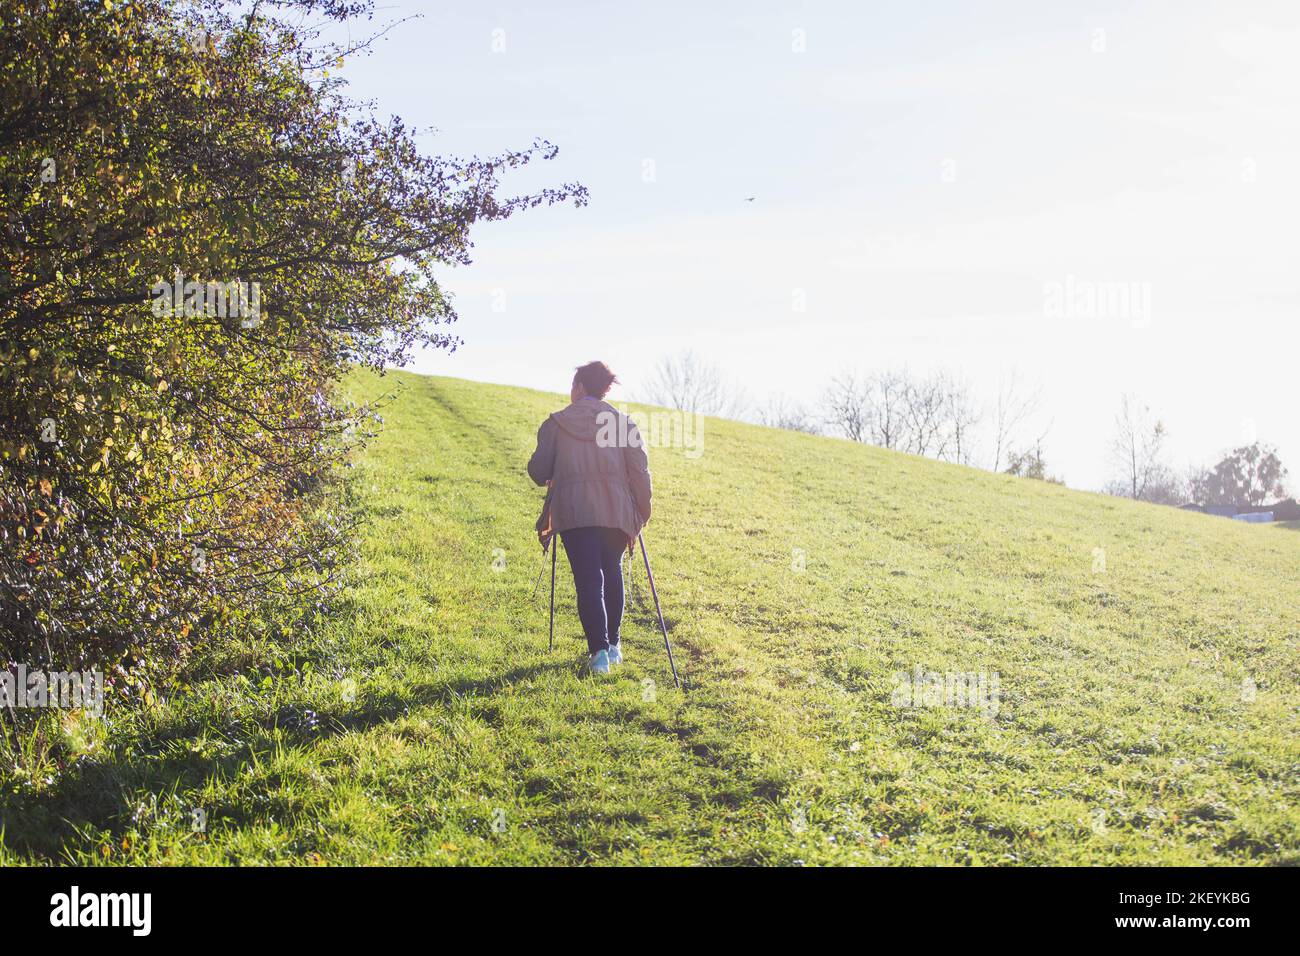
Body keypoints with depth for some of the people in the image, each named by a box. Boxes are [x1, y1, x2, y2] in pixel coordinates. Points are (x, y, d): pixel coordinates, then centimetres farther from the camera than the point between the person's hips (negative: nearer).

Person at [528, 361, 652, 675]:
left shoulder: (556, 423, 6)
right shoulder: (623, 422, 9)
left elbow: (538, 471, 4)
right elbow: (640, 471, 3)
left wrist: (554, 477, 27)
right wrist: (642, 513, 10)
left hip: (574, 511, -2)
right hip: (617, 510, 2)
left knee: (588, 579, -2)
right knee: (612, 573, 19)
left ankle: (599, 651, -14)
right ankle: (612, 644, 25)